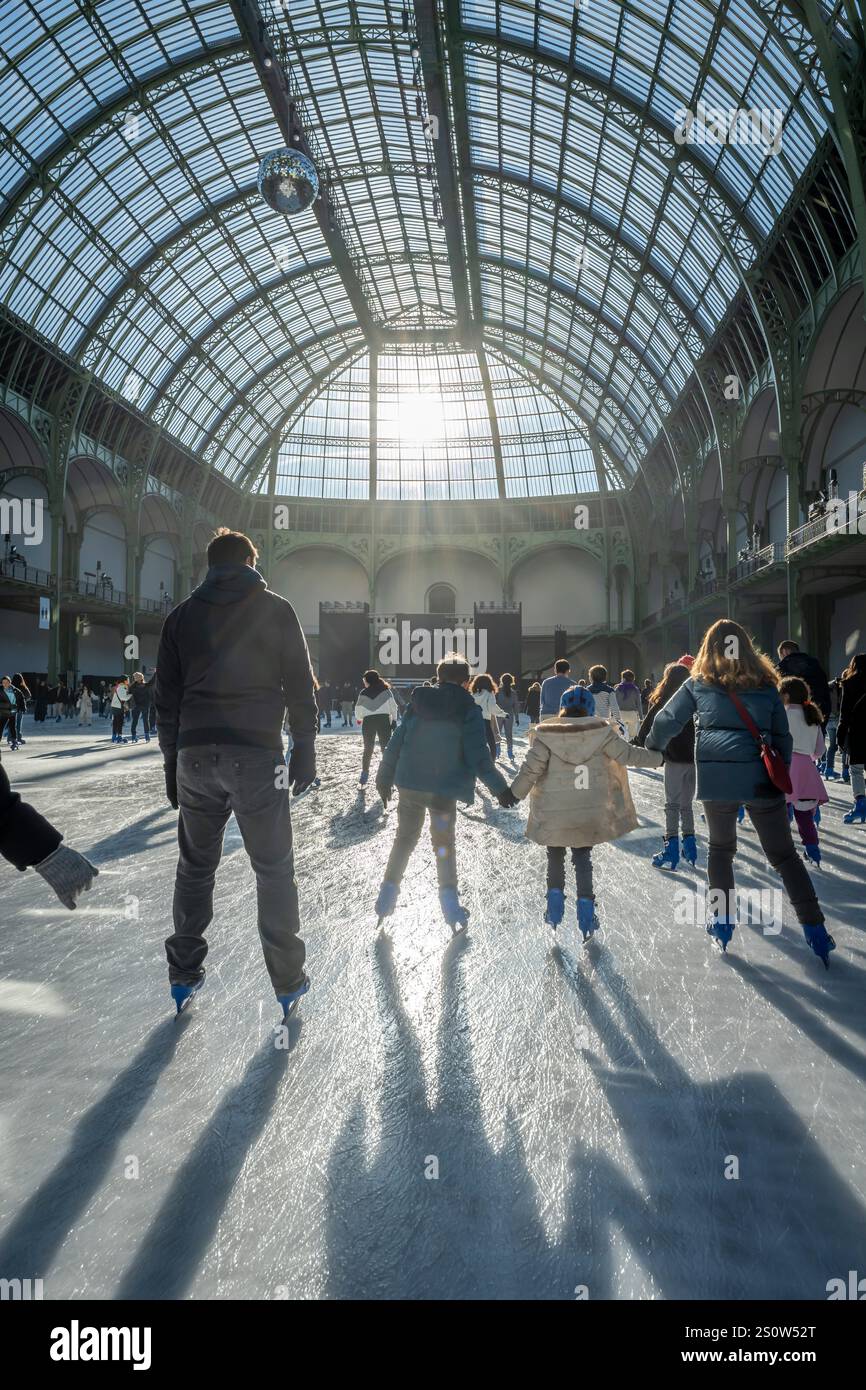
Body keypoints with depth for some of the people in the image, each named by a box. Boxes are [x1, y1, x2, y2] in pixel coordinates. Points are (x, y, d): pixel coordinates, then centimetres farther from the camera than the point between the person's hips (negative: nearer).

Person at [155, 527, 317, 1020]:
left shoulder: (183, 615, 12)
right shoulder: (275, 609, 2)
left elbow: (167, 696, 12)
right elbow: (300, 685, -3)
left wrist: (173, 762, 17)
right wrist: (305, 750, 2)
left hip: (194, 756, 3)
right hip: (256, 756, -3)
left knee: (195, 867, 16)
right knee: (274, 870, 6)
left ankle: (184, 977, 24)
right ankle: (288, 983, 10)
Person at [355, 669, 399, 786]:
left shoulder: (363, 693, 2)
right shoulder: (386, 690, 2)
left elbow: (358, 709, 3)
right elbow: (393, 706, -3)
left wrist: (359, 719, 22)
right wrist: (394, 720, 3)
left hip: (368, 721, 0)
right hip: (384, 720, 0)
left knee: (368, 749, 12)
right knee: (386, 748, 7)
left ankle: (364, 775, 10)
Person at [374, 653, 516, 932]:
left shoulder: (417, 702, 1)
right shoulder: (469, 710, -9)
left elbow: (396, 744, 3)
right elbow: (478, 757, -13)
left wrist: (384, 778, 14)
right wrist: (500, 789, -3)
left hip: (409, 785, 3)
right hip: (444, 791, -3)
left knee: (404, 839, 19)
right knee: (444, 844, 14)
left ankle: (386, 901, 23)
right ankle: (451, 908, 15)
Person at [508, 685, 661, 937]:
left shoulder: (546, 734, -11)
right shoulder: (600, 732, -8)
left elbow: (531, 768, -13)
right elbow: (627, 754, 0)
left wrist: (515, 793, 1)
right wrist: (658, 757, 16)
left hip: (553, 812, 0)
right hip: (589, 812, 1)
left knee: (555, 856, 21)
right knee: (583, 859, 17)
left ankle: (555, 910, 21)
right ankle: (586, 910, 16)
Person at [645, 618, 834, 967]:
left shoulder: (698, 683, 4)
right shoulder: (766, 684, 7)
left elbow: (667, 720, 6)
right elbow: (782, 736, 9)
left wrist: (651, 748, 24)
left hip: (716, 779, 0)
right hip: (760, 779, 1)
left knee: (720, 847, 20)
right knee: (783, 854, 13)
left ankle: (722, 923, 20)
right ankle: (815, 929, 9)